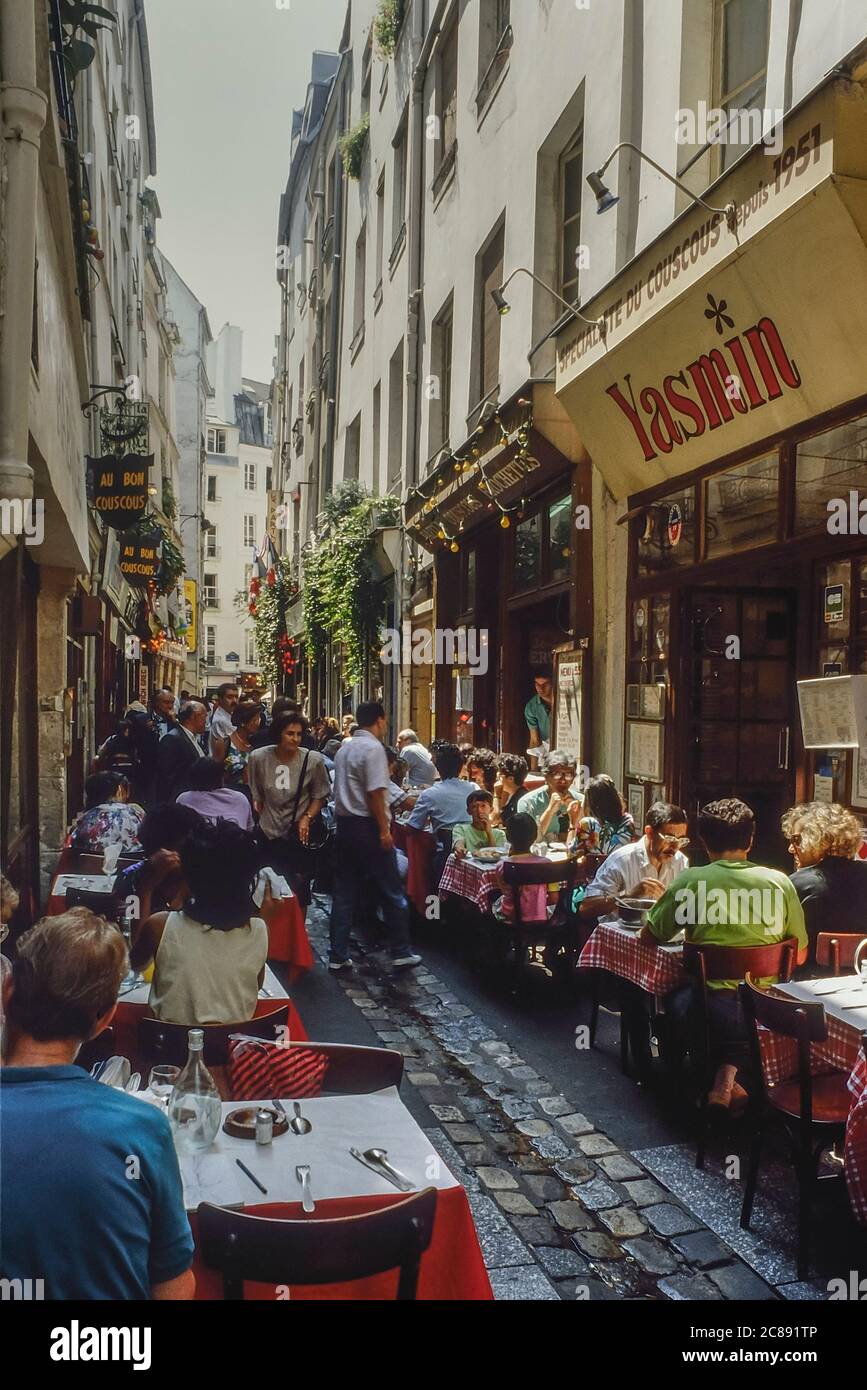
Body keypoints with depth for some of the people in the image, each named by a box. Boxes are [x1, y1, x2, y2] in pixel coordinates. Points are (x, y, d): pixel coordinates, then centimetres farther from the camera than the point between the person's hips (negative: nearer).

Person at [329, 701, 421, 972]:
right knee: (391, 892, 4)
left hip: (344, 824, 8)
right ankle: (401, 952, 12)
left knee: (344, 893, 10)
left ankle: (338, 956, 12)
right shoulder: (373, 748, -14)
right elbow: (375, 794, -20)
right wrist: (384, 830, -16)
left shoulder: (344, 748, 13)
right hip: (367, 827, -8)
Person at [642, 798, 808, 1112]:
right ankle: (730, 1071, 13)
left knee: (674, 998, 31)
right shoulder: (780, 882, -4)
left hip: (712, 1013, -2)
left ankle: (723, 1075, 18)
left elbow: (648, 937, 5)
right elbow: (800, 957, 7)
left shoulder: (690, 881, -8)